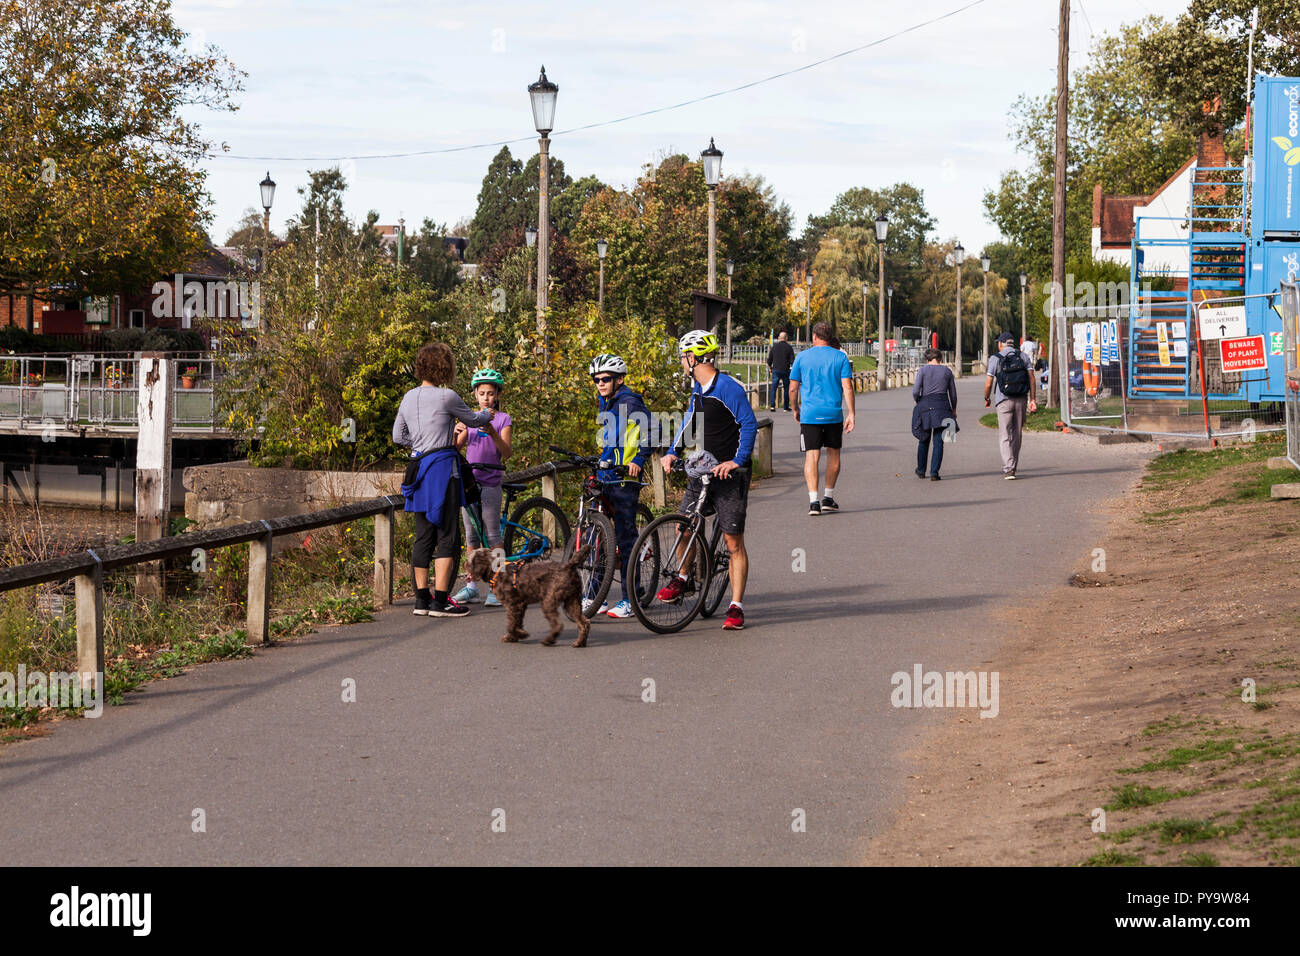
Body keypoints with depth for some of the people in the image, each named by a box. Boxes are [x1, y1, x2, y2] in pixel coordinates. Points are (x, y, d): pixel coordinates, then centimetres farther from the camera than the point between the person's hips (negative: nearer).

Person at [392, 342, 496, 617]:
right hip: (442, 466, -7)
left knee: (423, 535, 11)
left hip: (418, 467, 7)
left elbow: (398, 435, 19)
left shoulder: (409, 397, 11)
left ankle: (421, 598, 13)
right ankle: (440, 600, -6)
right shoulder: (446, 396, -10)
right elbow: (473, 420, 5)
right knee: (447, 536, -3)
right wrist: (487, 416, 26)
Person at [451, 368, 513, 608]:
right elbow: (456, 448, 8)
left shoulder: (502, 419, -1)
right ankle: (471, 585, 11)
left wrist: (492, 432, -28)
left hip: (490, 483, -4)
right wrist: (455, 434, -13)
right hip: (469, 481, 4)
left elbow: (506, 453, -12)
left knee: (492, 534, -6)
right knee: (471, 534, 7)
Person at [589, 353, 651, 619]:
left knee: (625, 537, -5)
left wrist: (638, 460, -23)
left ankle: (629, 599, 0)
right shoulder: (604, 404, 17)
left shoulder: (630, 402, -9)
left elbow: (651, 430, -18)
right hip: (603, 477, 8)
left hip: (625, 478, -8)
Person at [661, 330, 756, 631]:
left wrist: (737, 461, -25)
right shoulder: (698, 388, 12)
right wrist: (673, 452, 10)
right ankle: (682, 579, 28)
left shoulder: (728, 387, -14)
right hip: (702, 470, 7)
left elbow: (749, 424, -18)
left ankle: (736, 607, -1)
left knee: (734, 542, -4)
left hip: (729, 473, -7)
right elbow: (689, 421, 23)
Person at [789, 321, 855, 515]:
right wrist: (851, 414, -5)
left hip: (809, 414, -1)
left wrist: (796, 410, 18)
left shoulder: (802, 357, 2)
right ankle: (828, 498, 21)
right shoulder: (840, 357, 2)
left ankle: (813, 500, -16)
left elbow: (793, 388, 4)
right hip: (834, 414, 1)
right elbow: (847, 387, -6)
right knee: (833, 453, 16)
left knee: (812, 456, -3)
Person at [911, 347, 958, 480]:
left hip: (925, 406, 0)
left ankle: (921, 471, 26)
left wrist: (917, 402, 12)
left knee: (924, 440, 16)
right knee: (938, 442, 1)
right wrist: (954, 409, 23)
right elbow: (953, 393, 9)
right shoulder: (947, 371, 5)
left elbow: (915, 391, -8)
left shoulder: (923, 370, -1)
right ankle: (934, 473, -8)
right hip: (942, 408, 0)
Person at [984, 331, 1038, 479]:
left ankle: (1009, 468, -14)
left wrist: (987, 399, 12)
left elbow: (988, 383, -5)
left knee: (1005, 436, -1)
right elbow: (1031, 378, 0)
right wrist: (1032, 399, 1)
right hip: (1021, 400, 3)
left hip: (1004, 401, -3)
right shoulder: (1022, 356, 5)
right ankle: (1012, 466, 23)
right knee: (1017, 434, 15)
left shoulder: (995, 359, -4)